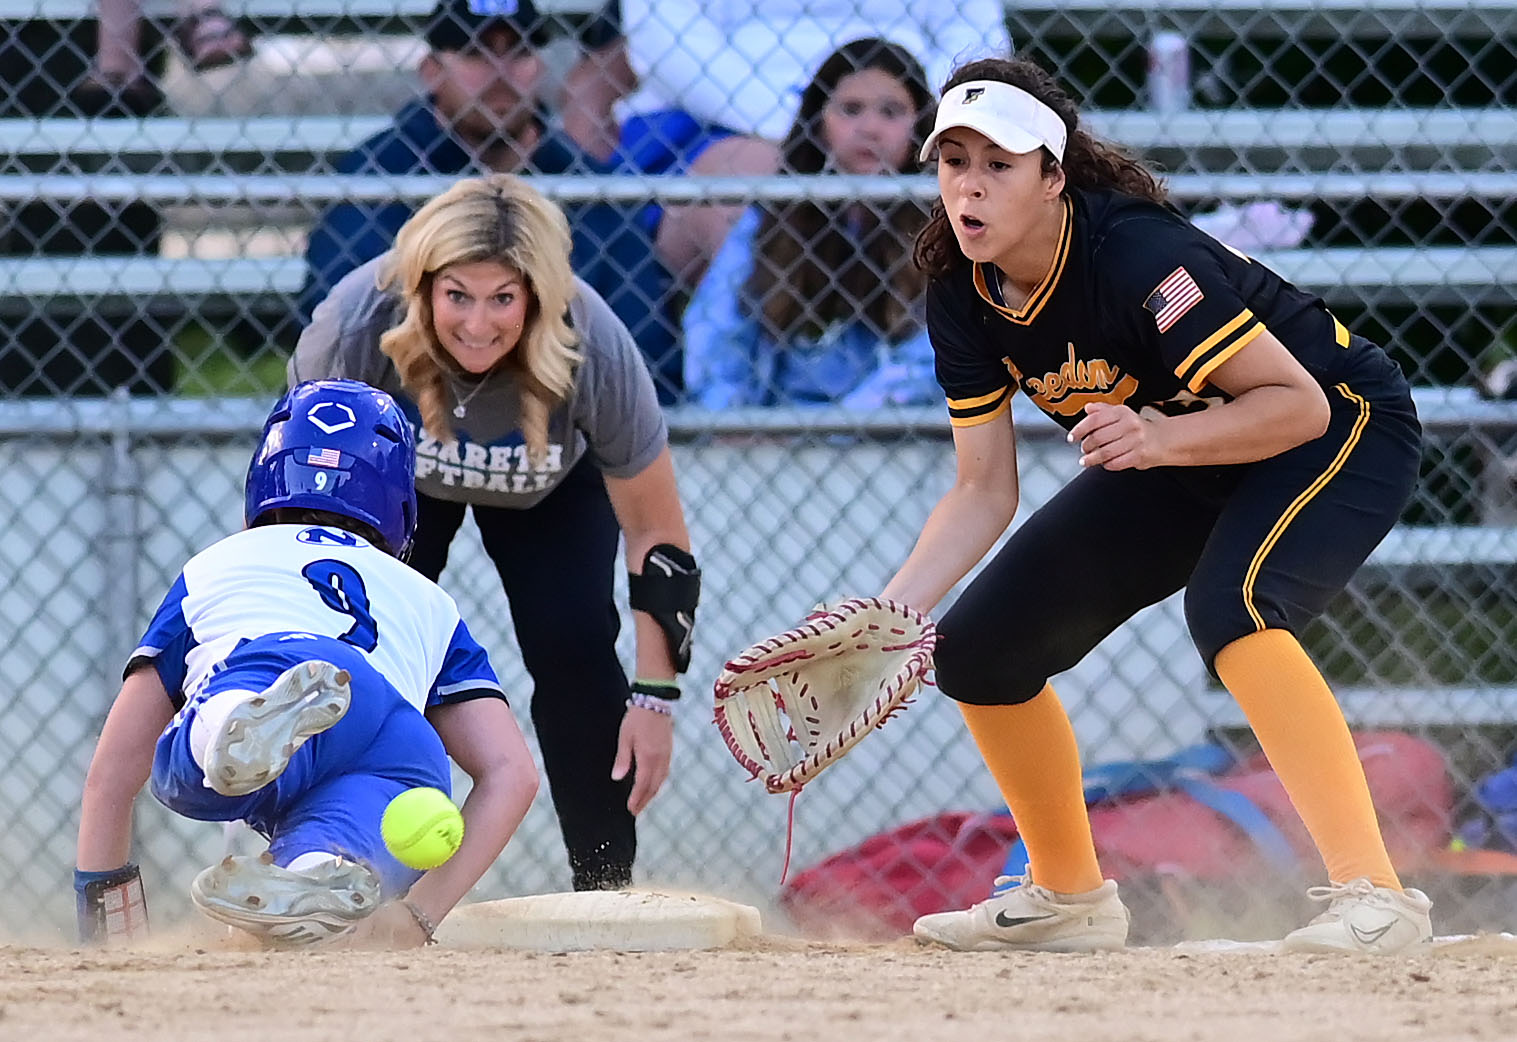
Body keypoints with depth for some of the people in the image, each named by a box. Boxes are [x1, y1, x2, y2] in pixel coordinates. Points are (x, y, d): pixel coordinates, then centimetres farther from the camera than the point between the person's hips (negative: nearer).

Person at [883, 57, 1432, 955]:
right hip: (1180, 465, 8)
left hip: (1344, 433, -8)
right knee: (980, 647, 2)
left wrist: (1158, 439, -45)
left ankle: (1373, 891, -38)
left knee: (1228, 604, -38)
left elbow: (1299, 403, -31)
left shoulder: (1135, 256, -33)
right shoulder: (964, 295, -12)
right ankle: (1069, 896, 24)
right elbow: (985, 492, -5)